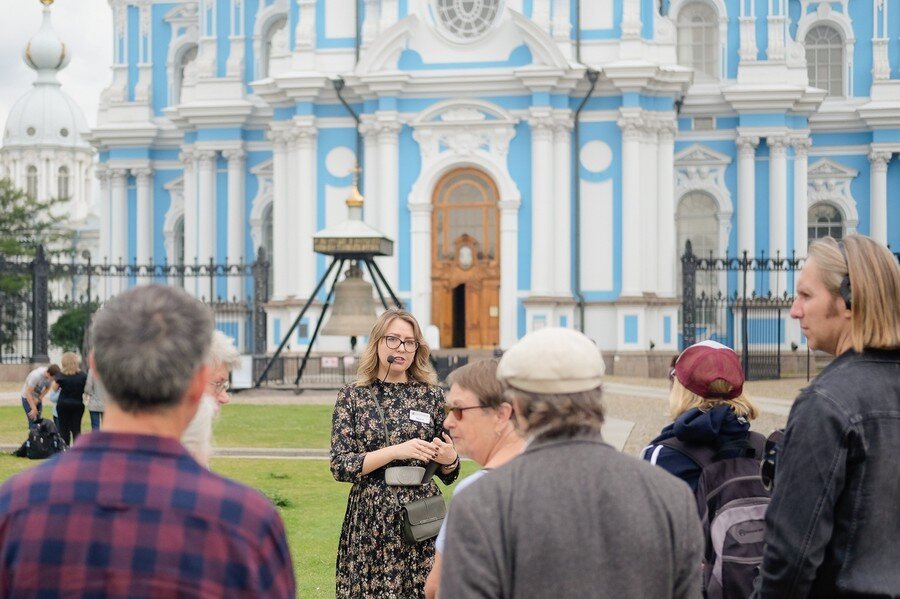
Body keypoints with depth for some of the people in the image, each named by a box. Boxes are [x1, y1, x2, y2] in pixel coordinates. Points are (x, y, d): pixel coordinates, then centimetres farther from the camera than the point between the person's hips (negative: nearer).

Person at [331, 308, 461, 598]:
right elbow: (340, 466, -7)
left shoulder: (432, 396, 4)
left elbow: (447, 473, 10)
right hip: (370, 520, -1)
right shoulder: (352, 397, 1)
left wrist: (450, 460, -13)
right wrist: (396, 451, -17)